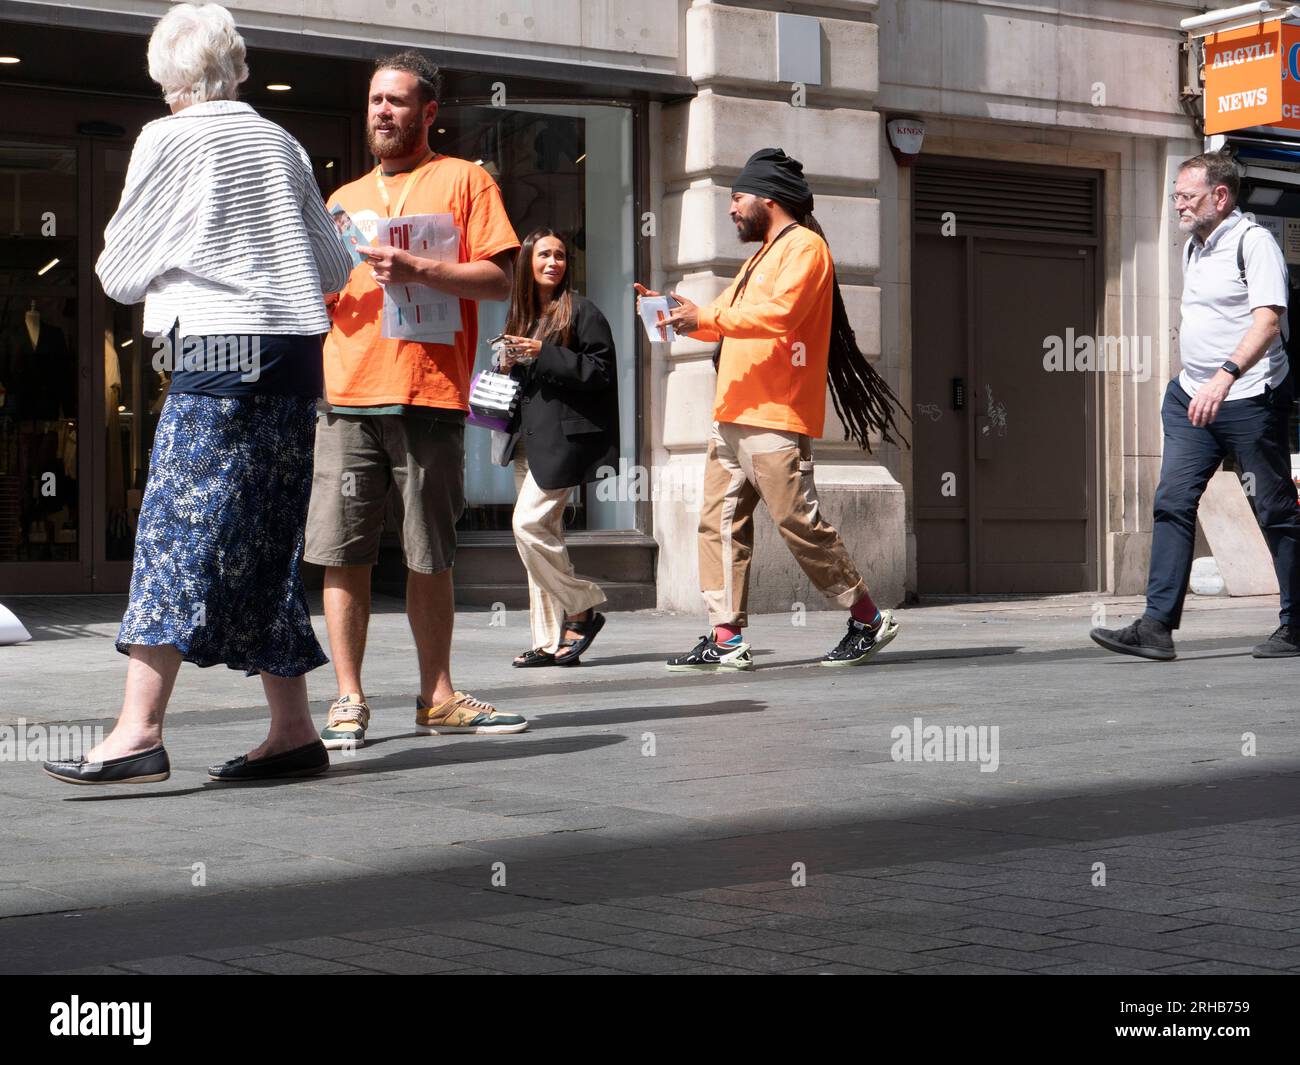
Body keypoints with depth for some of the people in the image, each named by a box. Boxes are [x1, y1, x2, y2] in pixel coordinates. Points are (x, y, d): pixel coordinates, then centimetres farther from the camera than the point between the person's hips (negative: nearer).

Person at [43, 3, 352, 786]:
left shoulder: (168, 141, 0)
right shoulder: (281, 144, 14)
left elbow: (119, 273, 4)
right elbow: (334, 268, 19)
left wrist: (170, 264, 25)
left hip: (218, 354, -6)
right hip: (296, 354, 6)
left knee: (176, 532, -8)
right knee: (264, 545, 10)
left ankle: (140, 730, -14)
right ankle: (294, 731, 11)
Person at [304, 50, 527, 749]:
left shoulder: (464, 180, 9)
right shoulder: (344, 200, 21)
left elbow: (498, 280, -1)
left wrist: (416, 269, -14)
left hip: (430, 397, -3)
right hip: (347, 398, 3)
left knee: (430, 558, 4)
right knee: (341, 554, -3)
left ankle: (437, 697, 14)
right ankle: (348, 699, 4)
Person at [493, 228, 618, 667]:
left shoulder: (581, 311, -3)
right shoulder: (520, 315, 19)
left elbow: (601, 371, -12)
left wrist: (544, 353, -17)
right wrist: (508, 365, 5)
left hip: (563, 435, -8)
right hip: (528, 436, 8)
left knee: (529, 524, -16)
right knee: (541, 531, 5)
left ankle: (582, 608, 0)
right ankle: (550, 641, 7)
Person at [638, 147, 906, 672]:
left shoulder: (804, 246, -5)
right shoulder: (763, 255, 27)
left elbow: (778, 313, -20)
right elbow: (727, 317, 27)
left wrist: (706, 317, -18)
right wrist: (679, 309, 10)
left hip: (775, 419, -10)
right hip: (734, 414, 10)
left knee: (799, 523, -8)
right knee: (720, 521, 1)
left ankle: (868, 620, 4)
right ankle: (726, 638, 0)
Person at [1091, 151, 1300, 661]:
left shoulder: (1253, 241, -10)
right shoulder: (1193, 247, 17)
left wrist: (1225, 376, -34)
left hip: (1249, 401, -8)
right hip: (1192, 398, 8)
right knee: (1172, 503, -5)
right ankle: (1157, 626, -9)